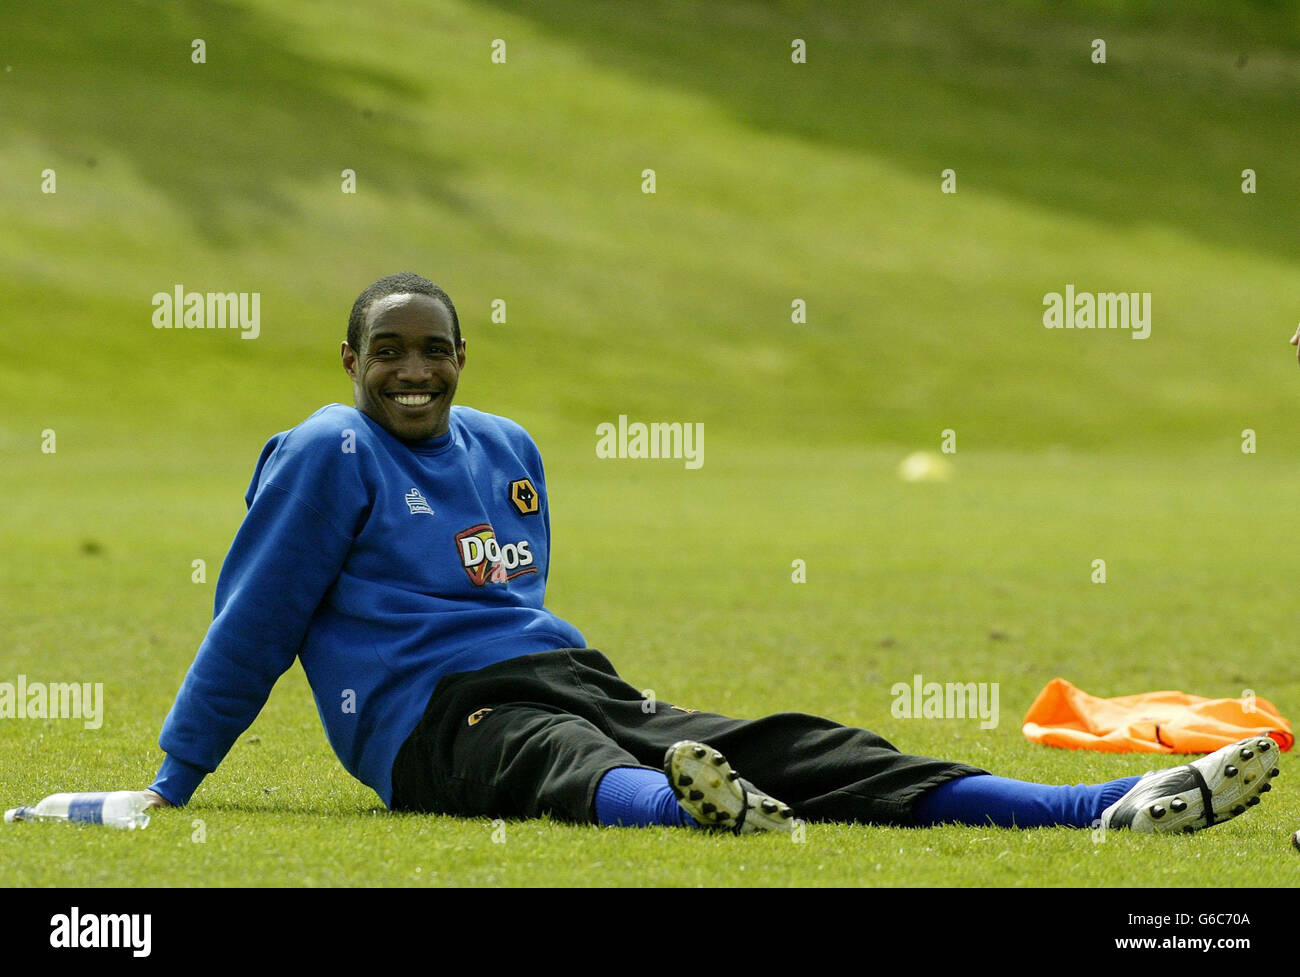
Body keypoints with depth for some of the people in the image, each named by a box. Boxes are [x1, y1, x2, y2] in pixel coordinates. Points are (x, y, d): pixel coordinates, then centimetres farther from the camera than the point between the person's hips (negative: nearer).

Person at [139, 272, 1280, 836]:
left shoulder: (506, 451, 21)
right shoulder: (329, 455, 1)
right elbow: (249, 629, 3)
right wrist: (171, 787, 4)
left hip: (580, 683, 6)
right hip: (446, 722, -6)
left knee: (801, 754, -13)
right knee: (573, 767, -42)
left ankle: (1109, 808, -30)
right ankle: (685, 808, -81)